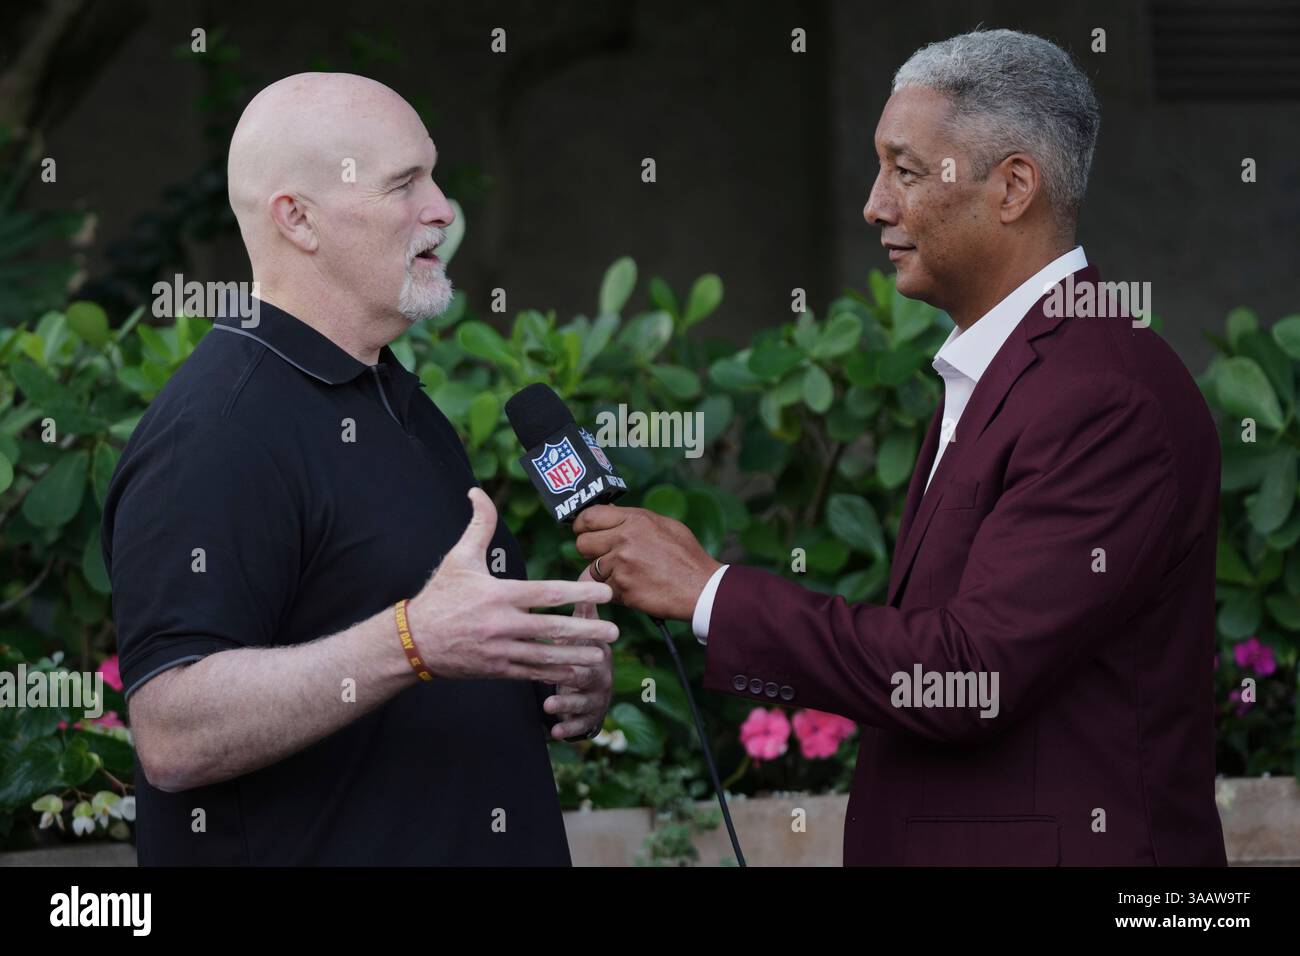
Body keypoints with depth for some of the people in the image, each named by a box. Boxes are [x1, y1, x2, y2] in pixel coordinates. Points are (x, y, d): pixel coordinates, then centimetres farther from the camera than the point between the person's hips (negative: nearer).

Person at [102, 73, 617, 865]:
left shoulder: (404, 401, 13)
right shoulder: (215, 434, -18)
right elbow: (174, 737, -26)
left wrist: (576, 682, 4)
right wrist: (416, 641, -35)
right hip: (311, 847, -9)